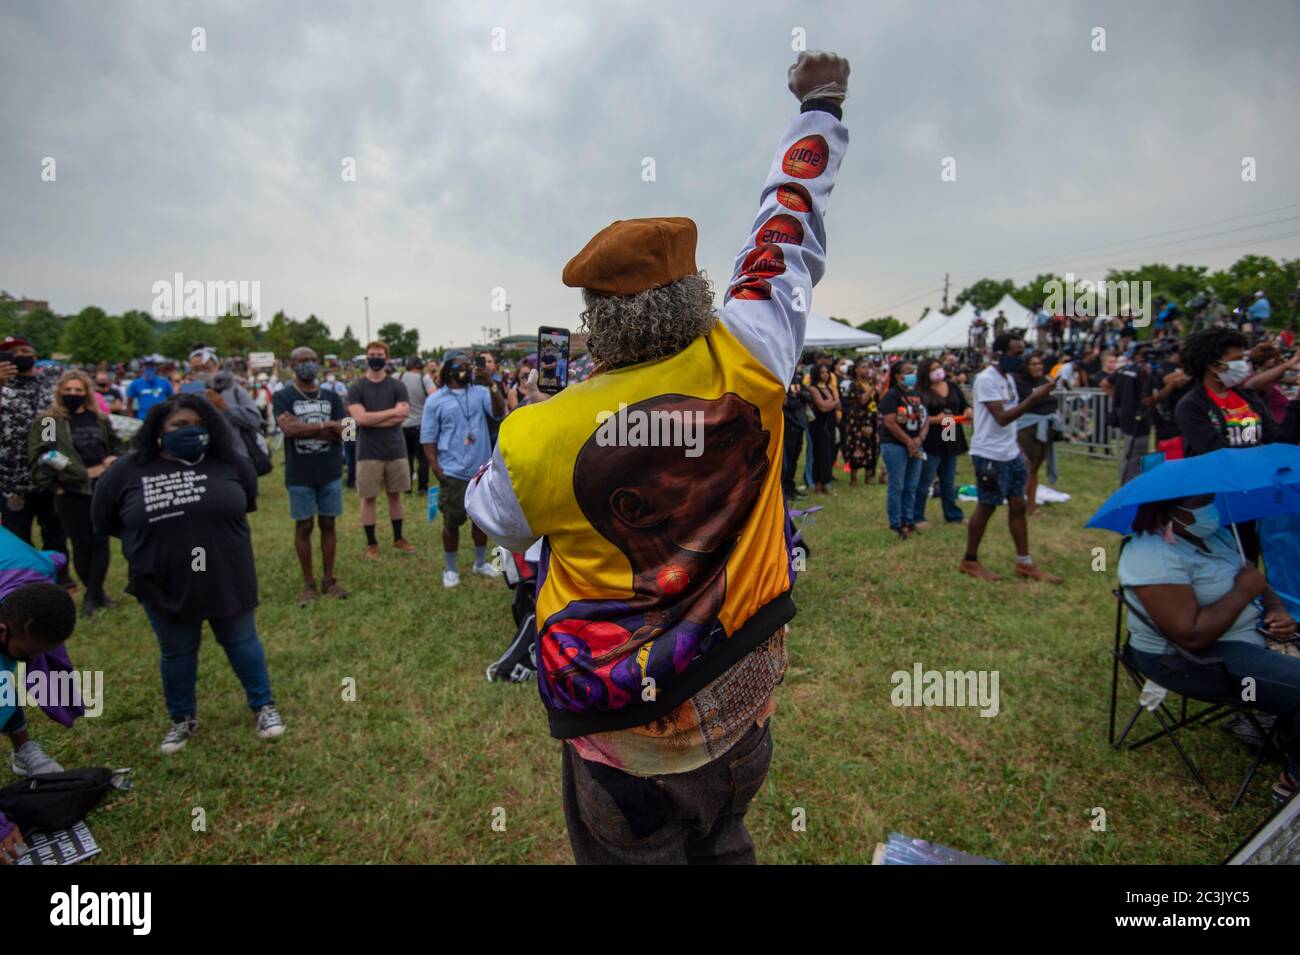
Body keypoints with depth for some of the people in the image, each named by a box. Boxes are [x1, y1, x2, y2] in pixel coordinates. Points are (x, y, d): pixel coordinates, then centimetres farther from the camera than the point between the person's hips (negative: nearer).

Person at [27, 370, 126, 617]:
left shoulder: (100, 419, 11)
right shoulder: (46, 421, -1)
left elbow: (118, 446, 22)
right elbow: (36, 459, -3)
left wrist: (116, 461, 2)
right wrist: (51, 485, -8)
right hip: (72, 493, -3)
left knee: (100, 542, 0)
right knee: (82, 544, 3)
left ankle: (92, 596, 9)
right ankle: (96, 593, 17)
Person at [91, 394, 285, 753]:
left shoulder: (230, 462, -7)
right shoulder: (128, 471, -7)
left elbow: (247, 503, 10)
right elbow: (105, 521, 4)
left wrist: (217, 530, 7)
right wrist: (155, 537, 3)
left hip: (227, 578, 0)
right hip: (164, 585, 1)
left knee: (241, 641, 13)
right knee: (176, 652, 17)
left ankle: (263, 706, 29)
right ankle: (183, 718, 37)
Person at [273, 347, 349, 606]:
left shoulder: (331, 396, 6)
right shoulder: (282, 397, -3)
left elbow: (342, 432, -4)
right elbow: (289, 429, -19)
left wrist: (304, 428, -12)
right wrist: (325, 424, -13)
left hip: (330, 472, 2)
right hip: (299, 475, -2)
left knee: (328, 525, 9)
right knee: (303, 527, 6)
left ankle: (329, 579, 20)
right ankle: (309, 583, 17)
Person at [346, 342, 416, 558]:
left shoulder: (397, 386, 2)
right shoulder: (356, 388, -1)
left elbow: (402, 417, -10)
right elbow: (359, 418, -16)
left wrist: (372, 419, -14)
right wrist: (392, 412, -14)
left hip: (395, 450, 1)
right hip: (368, 452, -1)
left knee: (395, 495, 12)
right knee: (368, 497, 5)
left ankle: (398, 538, 25)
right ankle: (371, 543, 17)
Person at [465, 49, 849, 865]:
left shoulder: (537, 439, -21)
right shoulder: (744, 366, -18)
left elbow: (493, 518, 2)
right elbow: (790, 235, -3)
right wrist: (821, 106, 14)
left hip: (623, 731, -2)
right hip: (740, 700, 3)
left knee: (630, 848, 24)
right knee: (724, 843, 29)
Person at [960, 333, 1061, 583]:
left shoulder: (1009, 378, 12)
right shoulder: (986, 379, -16)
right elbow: (1002, 417, -23)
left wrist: (1017, 448, 14)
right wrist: (1034, 397, -26)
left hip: (1011, 454, 8)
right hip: (990, 456, -8)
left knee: (1018, 506, 10)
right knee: (986, 507, 1)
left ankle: (1024, 563, 20)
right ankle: (969, 561, 16)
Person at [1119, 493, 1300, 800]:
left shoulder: (1214, 534, 6)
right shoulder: (1154, 556, -26)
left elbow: (1256, 578, 17)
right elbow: (1191, 637, -29)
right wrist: (1243, 591, -19)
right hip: (1192, 660, -10)